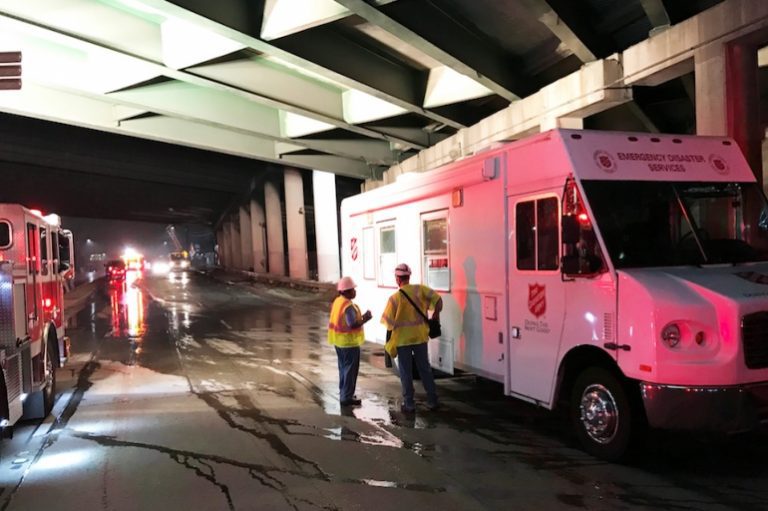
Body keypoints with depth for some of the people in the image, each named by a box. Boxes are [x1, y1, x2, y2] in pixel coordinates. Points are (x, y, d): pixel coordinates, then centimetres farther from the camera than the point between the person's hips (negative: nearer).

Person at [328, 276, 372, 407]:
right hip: (349, 342, -9)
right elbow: (353, 325, -28)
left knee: (343, 368, 20)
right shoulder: (349, 306, -23)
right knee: (350, 370, 1)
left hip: (338, 341, 9)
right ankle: (347, 397, 6)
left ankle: (343, 393, 30)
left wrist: (360, 317, 12)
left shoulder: (337, 302, 6)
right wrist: (365, 319, -15)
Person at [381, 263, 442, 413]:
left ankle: (409, 403, 15)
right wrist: (436, 314, 7)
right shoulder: (420, 289, -6)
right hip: (420, 336, 3)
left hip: (402, 339, -3)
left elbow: (389, 322, -10)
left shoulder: (395, 298, -14)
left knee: (406, 372, 9)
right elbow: (438, 299, -10)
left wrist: (389, 340, 8)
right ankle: (432, 400, 19)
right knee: (425, 368, 14)